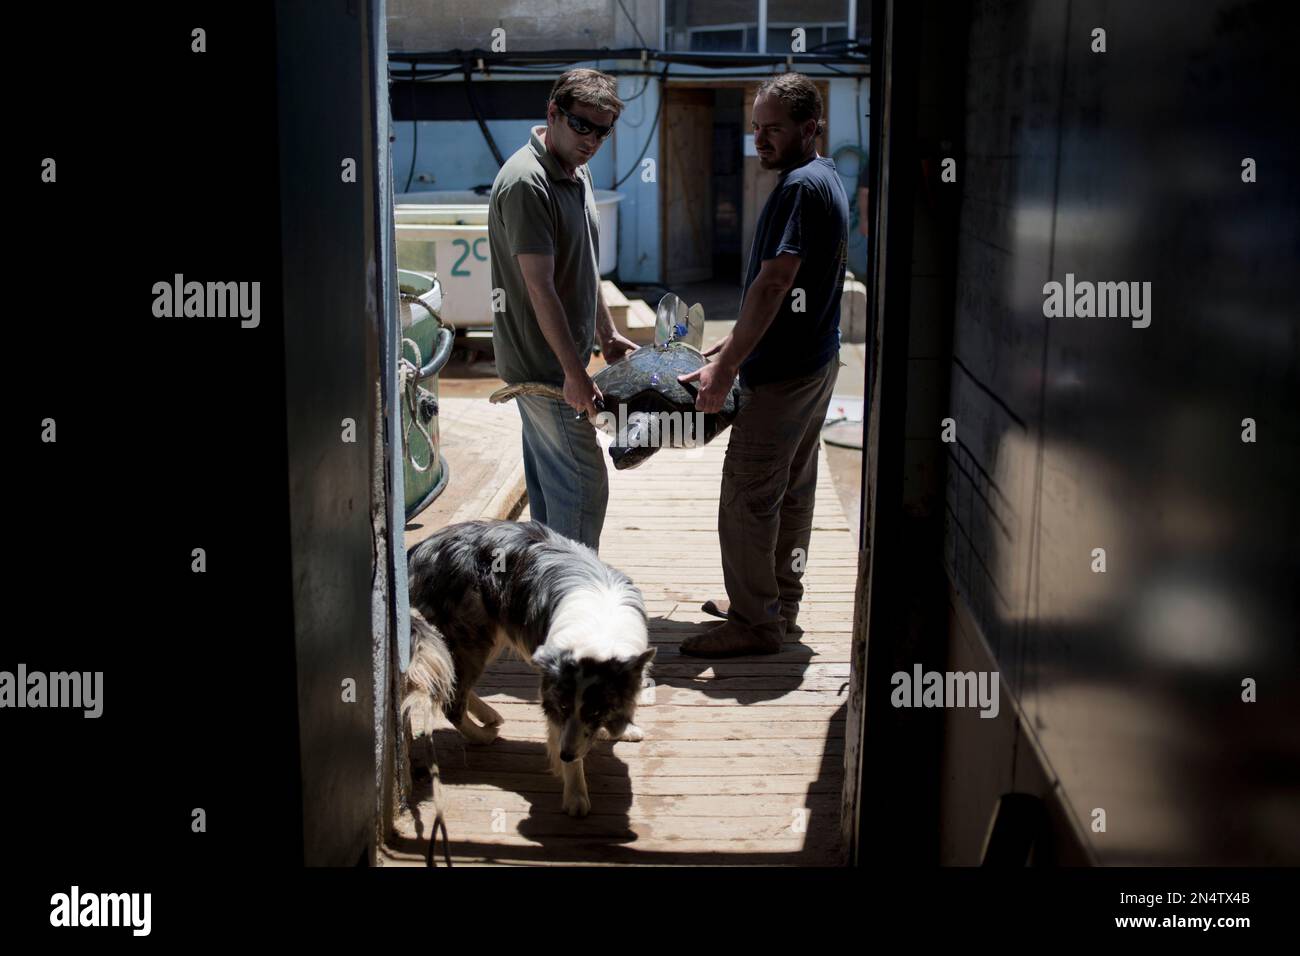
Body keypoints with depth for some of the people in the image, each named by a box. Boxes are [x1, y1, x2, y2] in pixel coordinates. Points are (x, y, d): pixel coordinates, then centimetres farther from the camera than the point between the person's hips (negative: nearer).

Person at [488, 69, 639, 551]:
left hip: (562, 358, 10)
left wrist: (606, 334, 24)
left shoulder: (577, 173, 11)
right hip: (543, 363, -10)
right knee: (584, 485, -7)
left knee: (549, 483, 17)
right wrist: (575, 373, -24)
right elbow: (540, 288, -24)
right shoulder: (526, 182, -20)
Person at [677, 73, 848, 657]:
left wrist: (725, 367, -25)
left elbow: (773, 285, -26)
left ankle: (755, 624, 5)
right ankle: (781, 602, 30)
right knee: (792, 488, 18)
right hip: (814, 361, 10)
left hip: (782, 374, -10)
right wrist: (738, 340, 21)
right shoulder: (826, 178, 12)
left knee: (746, 497, -3)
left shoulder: (800, 187, -20)